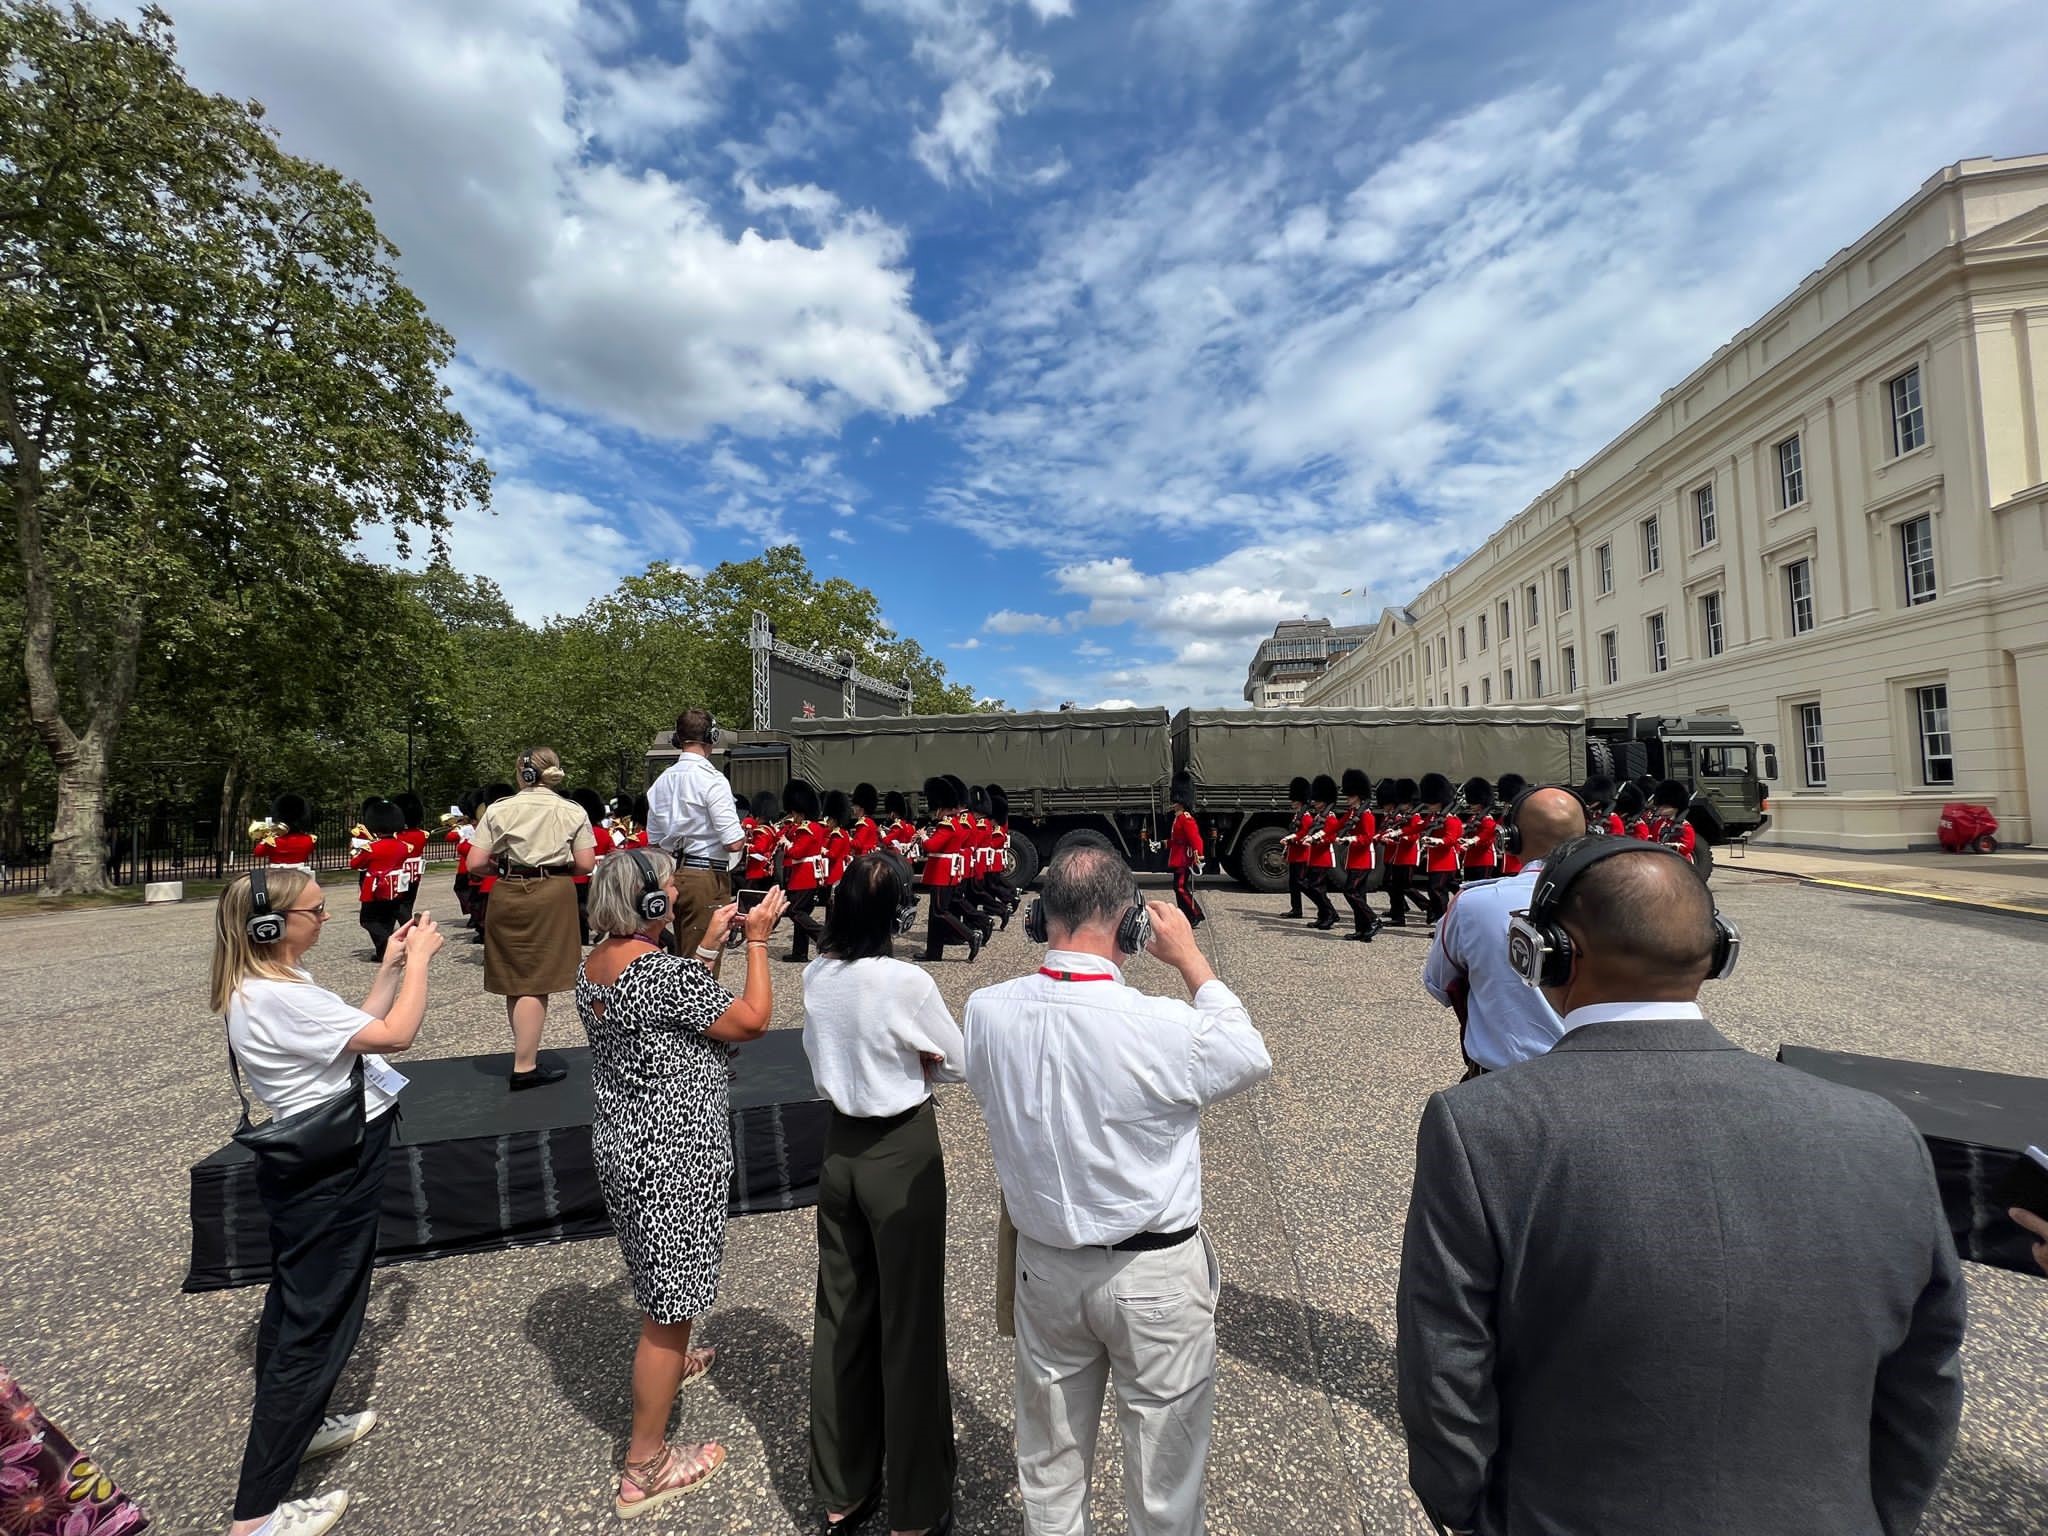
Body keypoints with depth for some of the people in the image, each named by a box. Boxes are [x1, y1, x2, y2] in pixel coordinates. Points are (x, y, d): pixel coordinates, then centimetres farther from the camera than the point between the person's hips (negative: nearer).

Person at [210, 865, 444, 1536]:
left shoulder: (274, 985, 4)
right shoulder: (280, 998, -28)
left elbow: (358, 1031, 8)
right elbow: (398, 1035, -28)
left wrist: (391, 966, 4)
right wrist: (419, 958, -17)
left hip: (306, 1170, 10)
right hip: (331, 1177, -10)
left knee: (293, 1302, 25)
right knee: (317, 1325, 2)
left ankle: (296, 1425, 46)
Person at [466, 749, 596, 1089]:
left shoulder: (498, 810, 2)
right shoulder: (573, 812, -1)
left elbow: (475, 863, -2)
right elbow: (585, 864, -3)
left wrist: (505, 868, 16)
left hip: (508, 896, 2)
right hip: (553, 896, -2)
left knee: (516, 980, 14)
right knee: (536, 983, 1)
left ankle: (526, 1051, 25)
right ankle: (525, 1067, 3)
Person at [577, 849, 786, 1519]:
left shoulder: (592, 965, 0)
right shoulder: (665, 972, -28)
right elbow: (752, 1019, -20)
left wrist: (706, 947, 11)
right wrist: (757, 938, -11)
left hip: (620, 1143, 10)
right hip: (672, 1157, -9)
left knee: (656, 1277, 32)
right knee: (669, 1302, 6)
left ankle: (669, 1362, 57)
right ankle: (645, 1468, 21)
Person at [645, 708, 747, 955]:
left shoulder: (661, 781, 9)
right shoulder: (712, 779, -14)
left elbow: (653, 840, 15)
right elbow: (734, 842, -18)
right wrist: (743, 835, 2)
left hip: (671, 875, 8)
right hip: (706, 877, -8)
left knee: (681, 957, 19)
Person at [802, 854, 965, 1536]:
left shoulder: (816, 975, -6)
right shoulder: (906, 982, -24)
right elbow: (959, 1064, -9)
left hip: (840, 1146, 6)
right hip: (902, 1154, -6)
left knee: (841, 1313, 20)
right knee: (909, 1325, 10)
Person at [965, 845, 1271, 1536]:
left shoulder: (985, 1011, -18)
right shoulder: (1162, 1027, -29)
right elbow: (1252, 1058, -9)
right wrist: (1191, 959, -4)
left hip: (1043, 1265, 4)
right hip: (1154, 1276, -3)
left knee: (1049, 1460, 26)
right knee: (1164, 1469, 21)